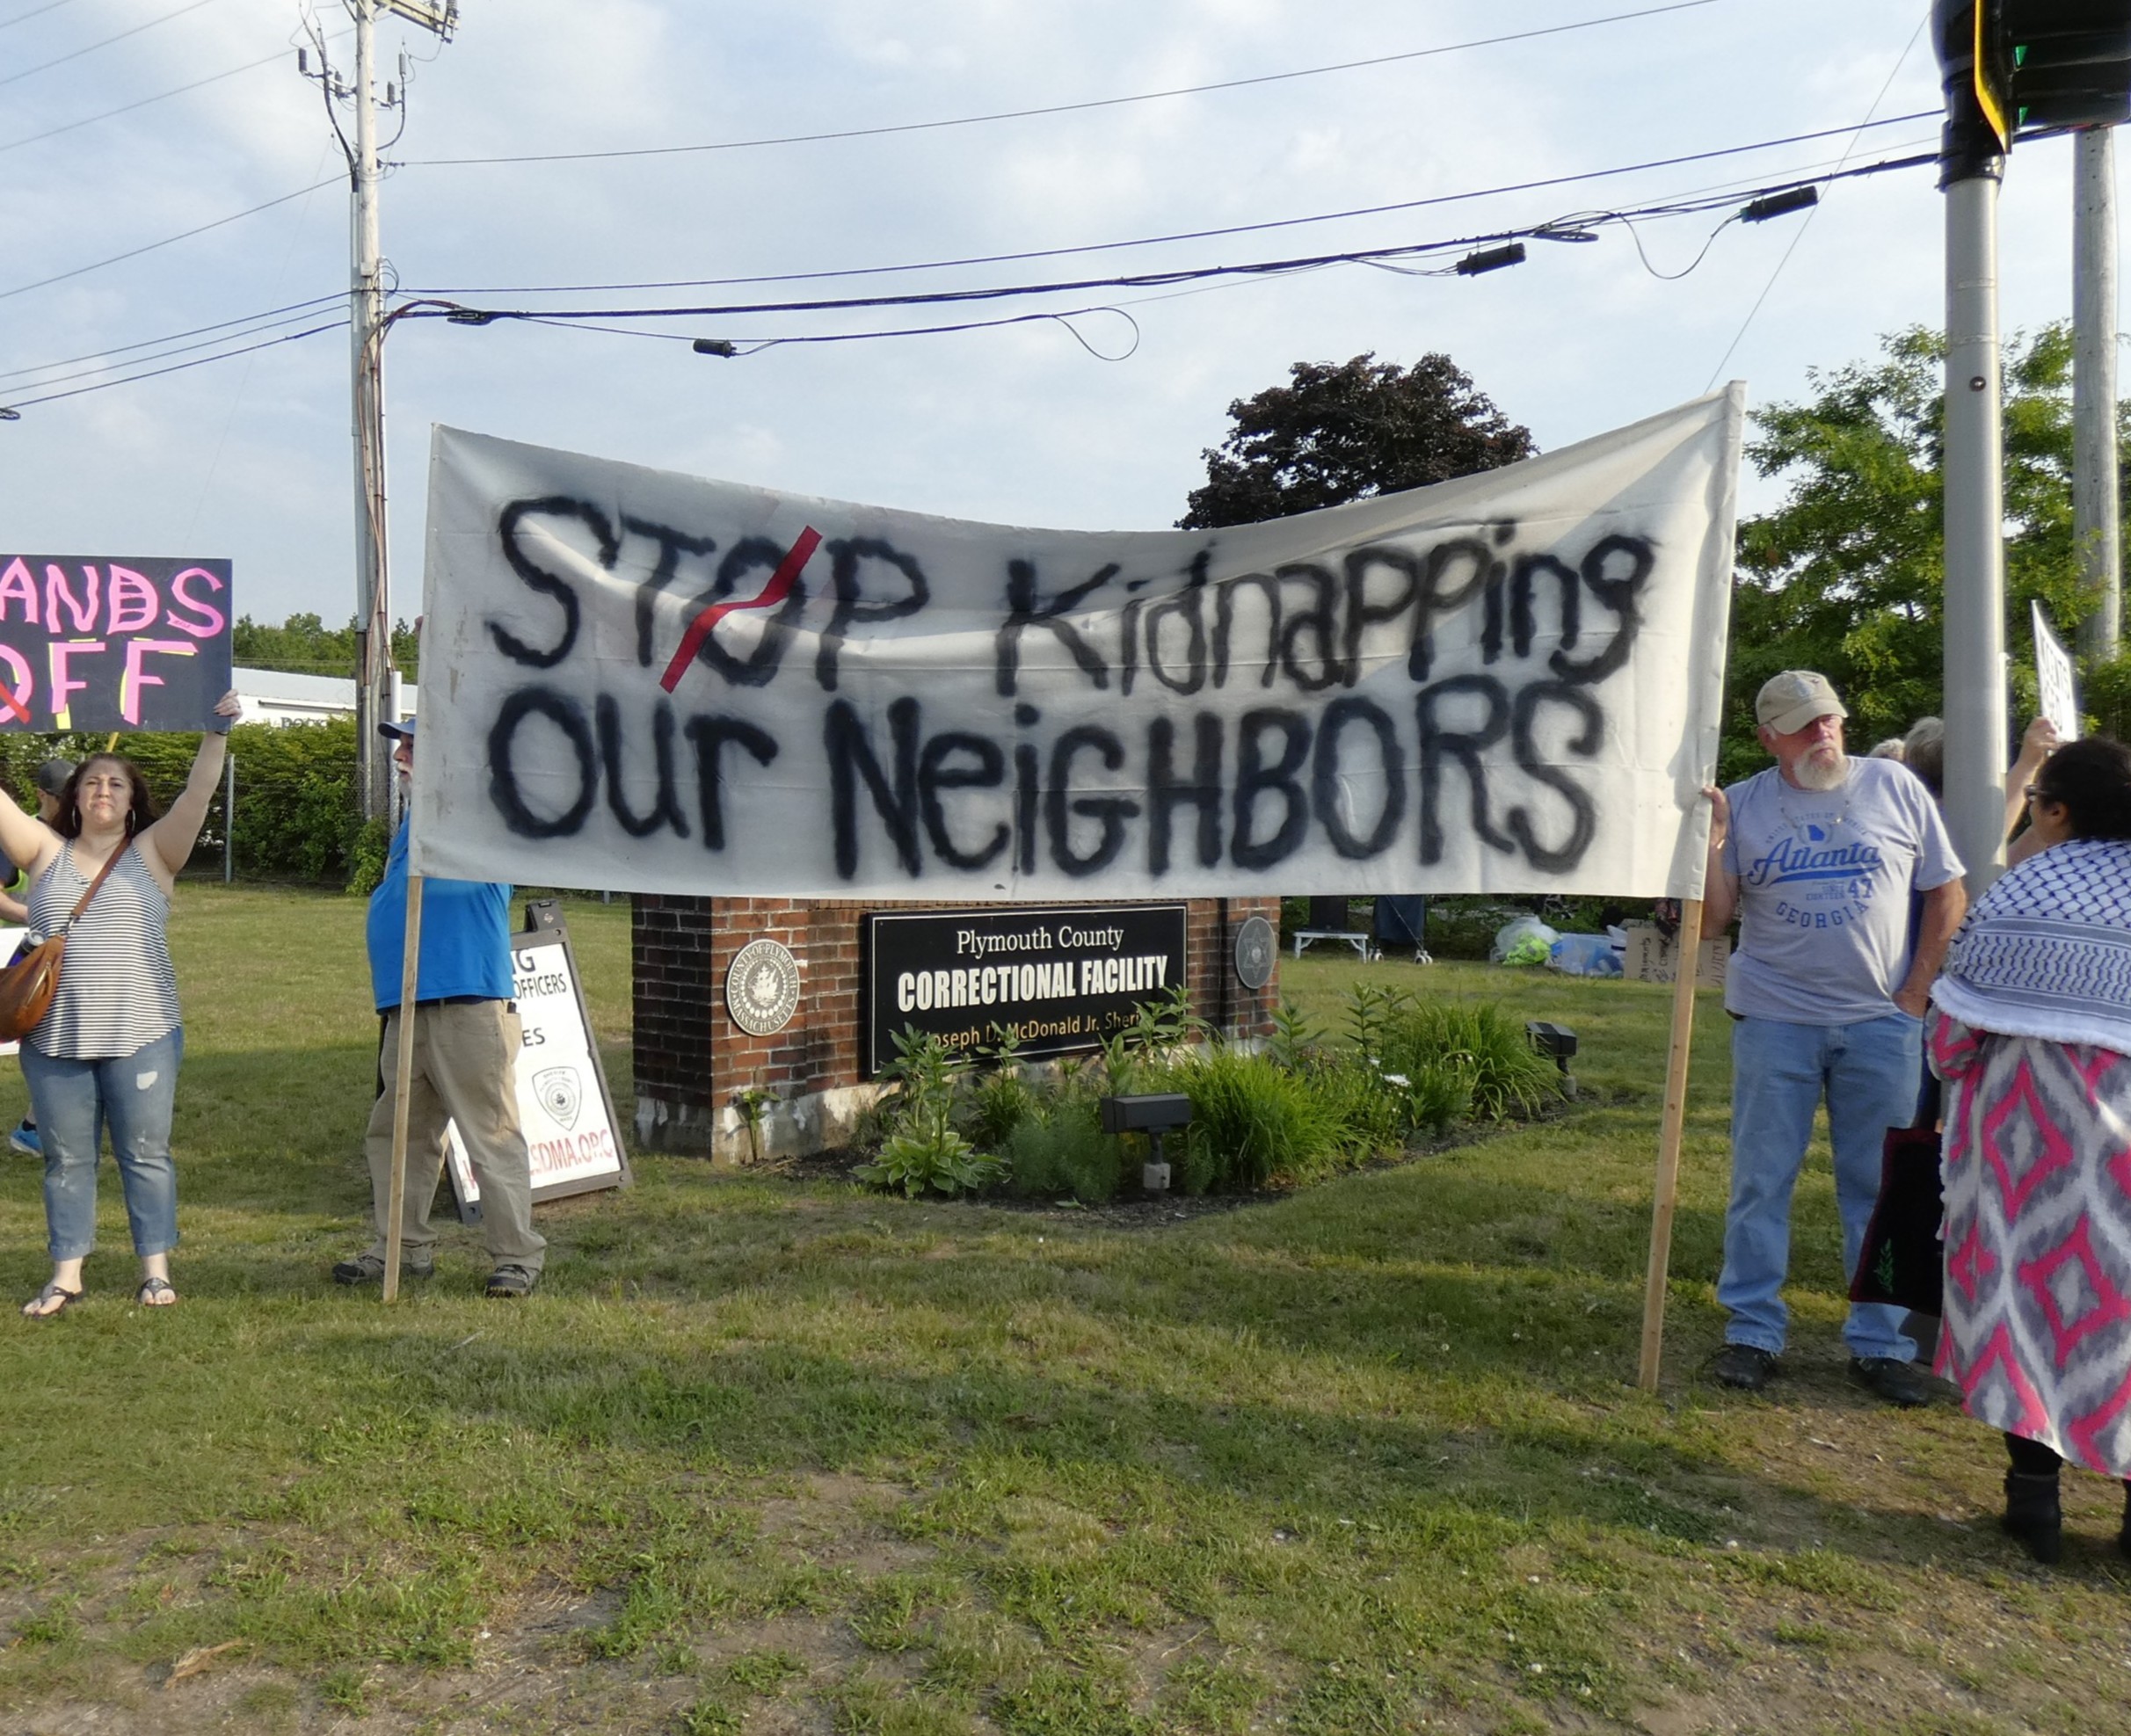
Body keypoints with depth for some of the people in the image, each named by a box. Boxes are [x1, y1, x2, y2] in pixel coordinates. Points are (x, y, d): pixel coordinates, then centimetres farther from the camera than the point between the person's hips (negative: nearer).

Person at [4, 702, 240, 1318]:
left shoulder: (152, 853, 4)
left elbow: (198, 793, -8)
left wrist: (216, 734, -19)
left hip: (141, 1036, -2)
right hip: (53, 1040, 2)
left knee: (146, 1153, 4)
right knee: (66, 1158, 9)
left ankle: (155, 1269, 12)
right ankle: (66, 1274, 18)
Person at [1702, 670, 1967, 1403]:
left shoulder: (1896, 789, 3)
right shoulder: (1742, 804, 1)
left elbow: (1948, 893, 8)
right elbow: (1712, 917, -3)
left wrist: (1916, 990, 1)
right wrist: (1713, 839, -16)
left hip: (1880, 1021, 1)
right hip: (1774, 1019, 0)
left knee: (1881, 1187, 7)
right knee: (1761, 1181, 5)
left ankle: (1881, 1344, 18)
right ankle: (1751, 1330, 16)